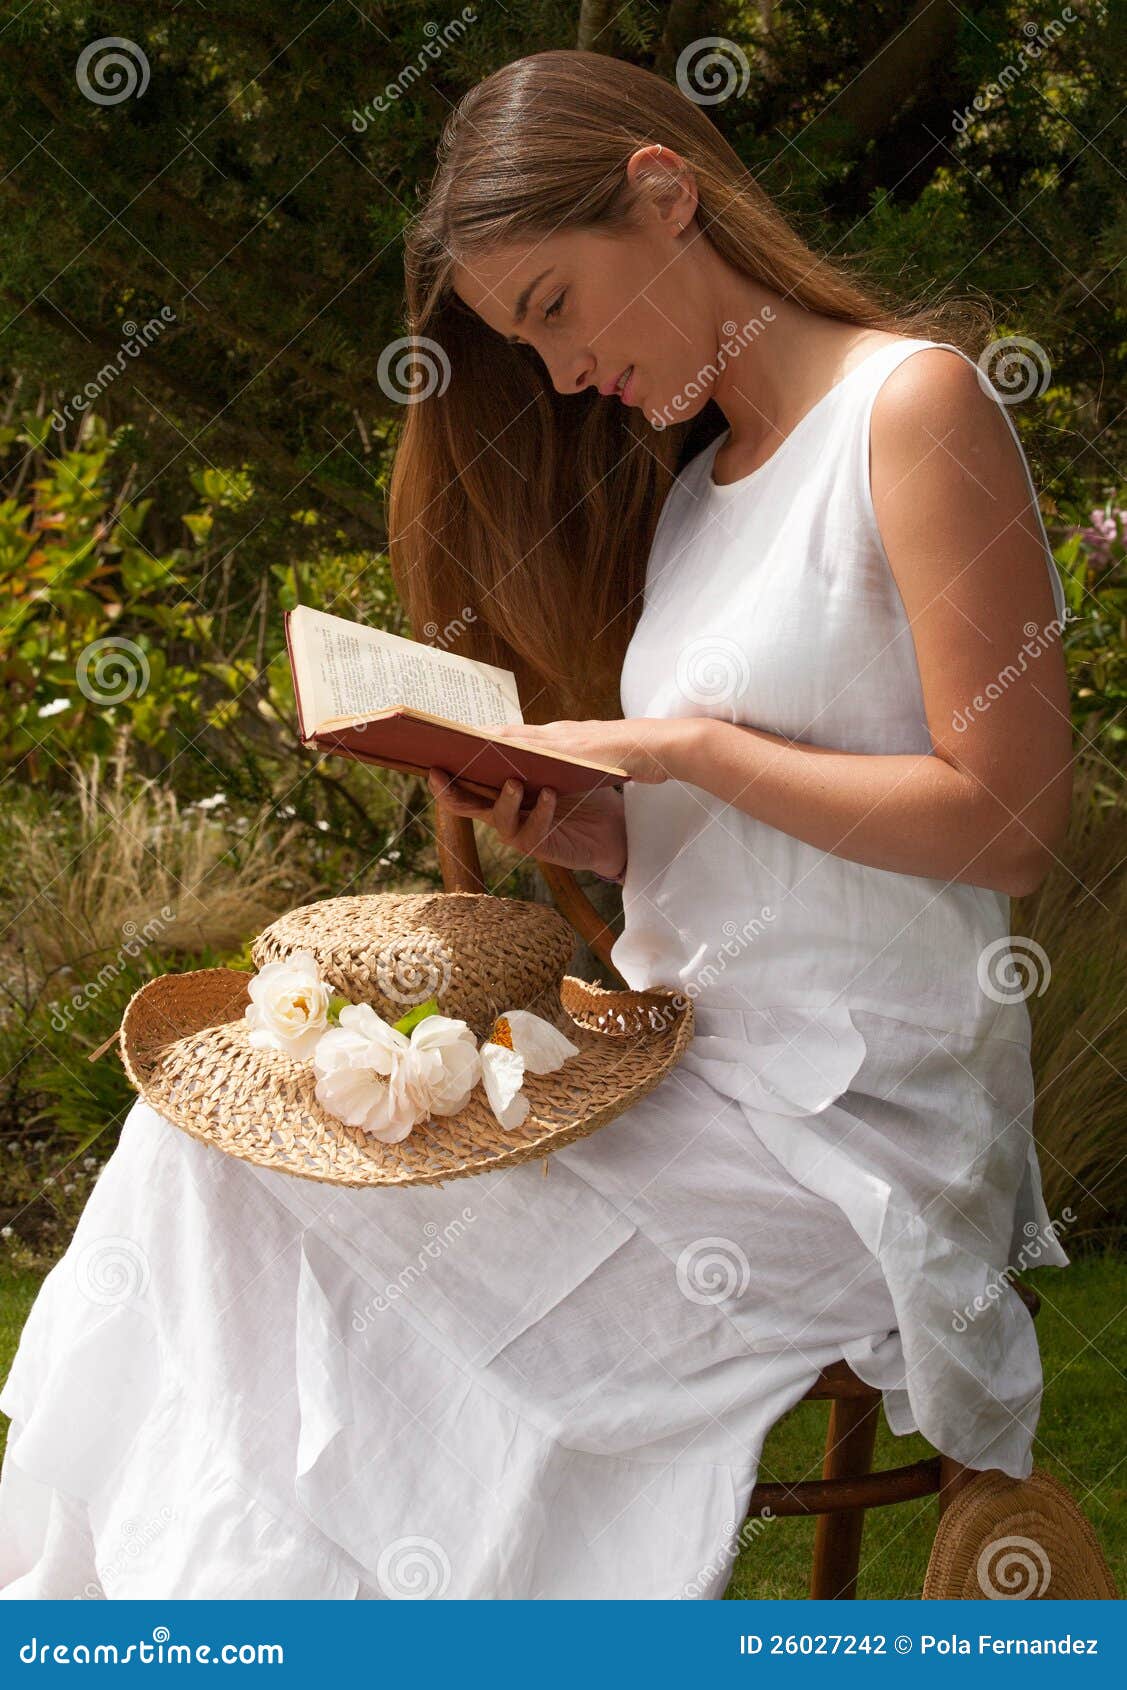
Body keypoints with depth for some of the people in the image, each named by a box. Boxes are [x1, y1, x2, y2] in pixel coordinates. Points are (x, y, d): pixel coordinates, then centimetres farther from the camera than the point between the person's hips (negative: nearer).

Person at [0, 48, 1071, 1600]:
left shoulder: (912, 401, -9)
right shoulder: (689, 480, 15)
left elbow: (1006, 819, -14)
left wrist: (686, 745, -14)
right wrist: (570, 833, -5)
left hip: (857, 1114, -7)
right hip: (675, 1047, 7)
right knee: (212, 1117, -9)